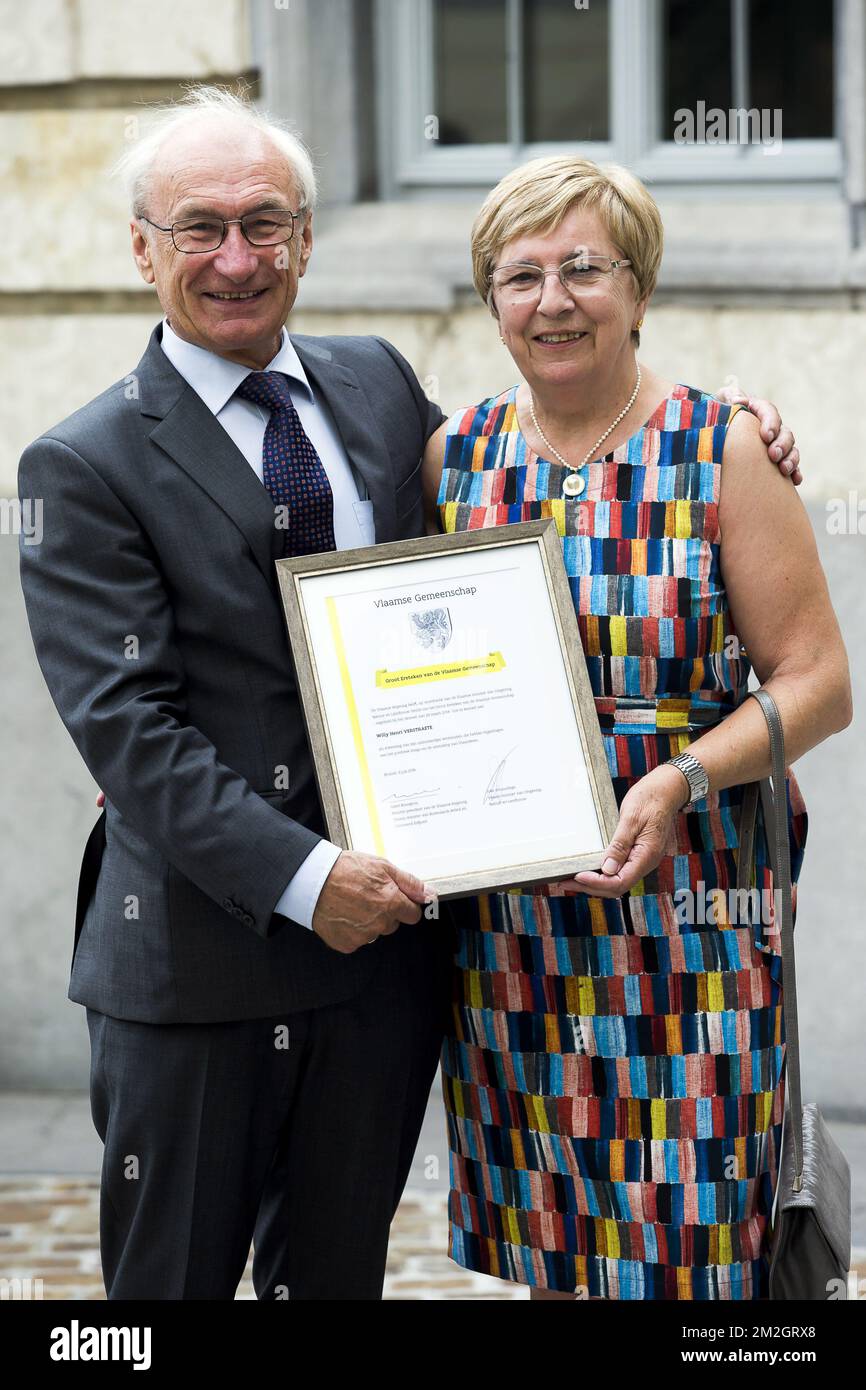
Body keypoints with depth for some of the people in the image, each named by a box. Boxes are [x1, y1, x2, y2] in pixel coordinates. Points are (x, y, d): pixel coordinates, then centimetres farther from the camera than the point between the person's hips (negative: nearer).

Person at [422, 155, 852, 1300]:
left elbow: (817, 684, -6)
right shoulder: (455, 456, 8)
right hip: (507, 924, 3)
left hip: (682, 911, -3)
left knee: (681, 1246, -2)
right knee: (552, 1246, 9)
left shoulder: (721, 450, -3)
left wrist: (682, 779, -20)